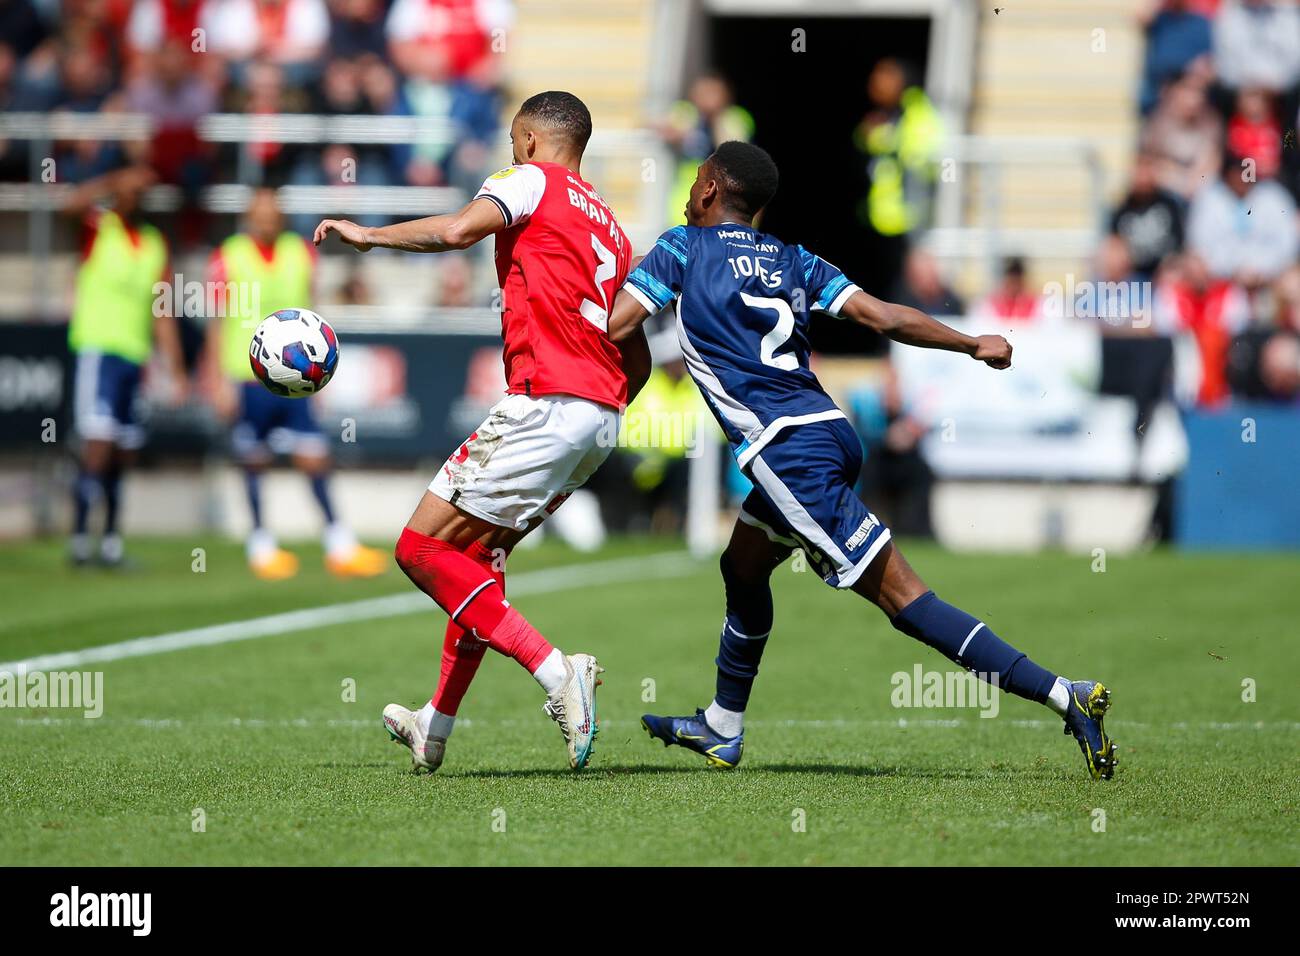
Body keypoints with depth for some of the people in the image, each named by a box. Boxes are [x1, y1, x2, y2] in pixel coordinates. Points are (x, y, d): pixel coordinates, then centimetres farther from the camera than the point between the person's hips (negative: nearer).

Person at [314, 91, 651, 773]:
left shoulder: (531, 180, 2)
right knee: (478, 550, 22)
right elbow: (638, 361, 23)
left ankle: (557, 672, -18)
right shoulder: (611, 228, 25)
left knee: (422, 550, -5)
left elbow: (459, 229, -18)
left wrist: (367, 234, -6)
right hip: (602, 417, 9)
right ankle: (435, 728, 26)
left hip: (545, 403, -9)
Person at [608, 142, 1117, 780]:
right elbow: (885, 318, 10)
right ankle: (721, 729, 41)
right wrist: (973, 345, 22)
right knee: (743, 568, 27)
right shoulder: (790, 260, 17)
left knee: (897, 591, -9)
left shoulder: (681, 249, 4)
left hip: (787, 452, -8)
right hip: (829, 430, 8)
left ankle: (1063, 696, -17)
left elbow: (614, 327, -5)